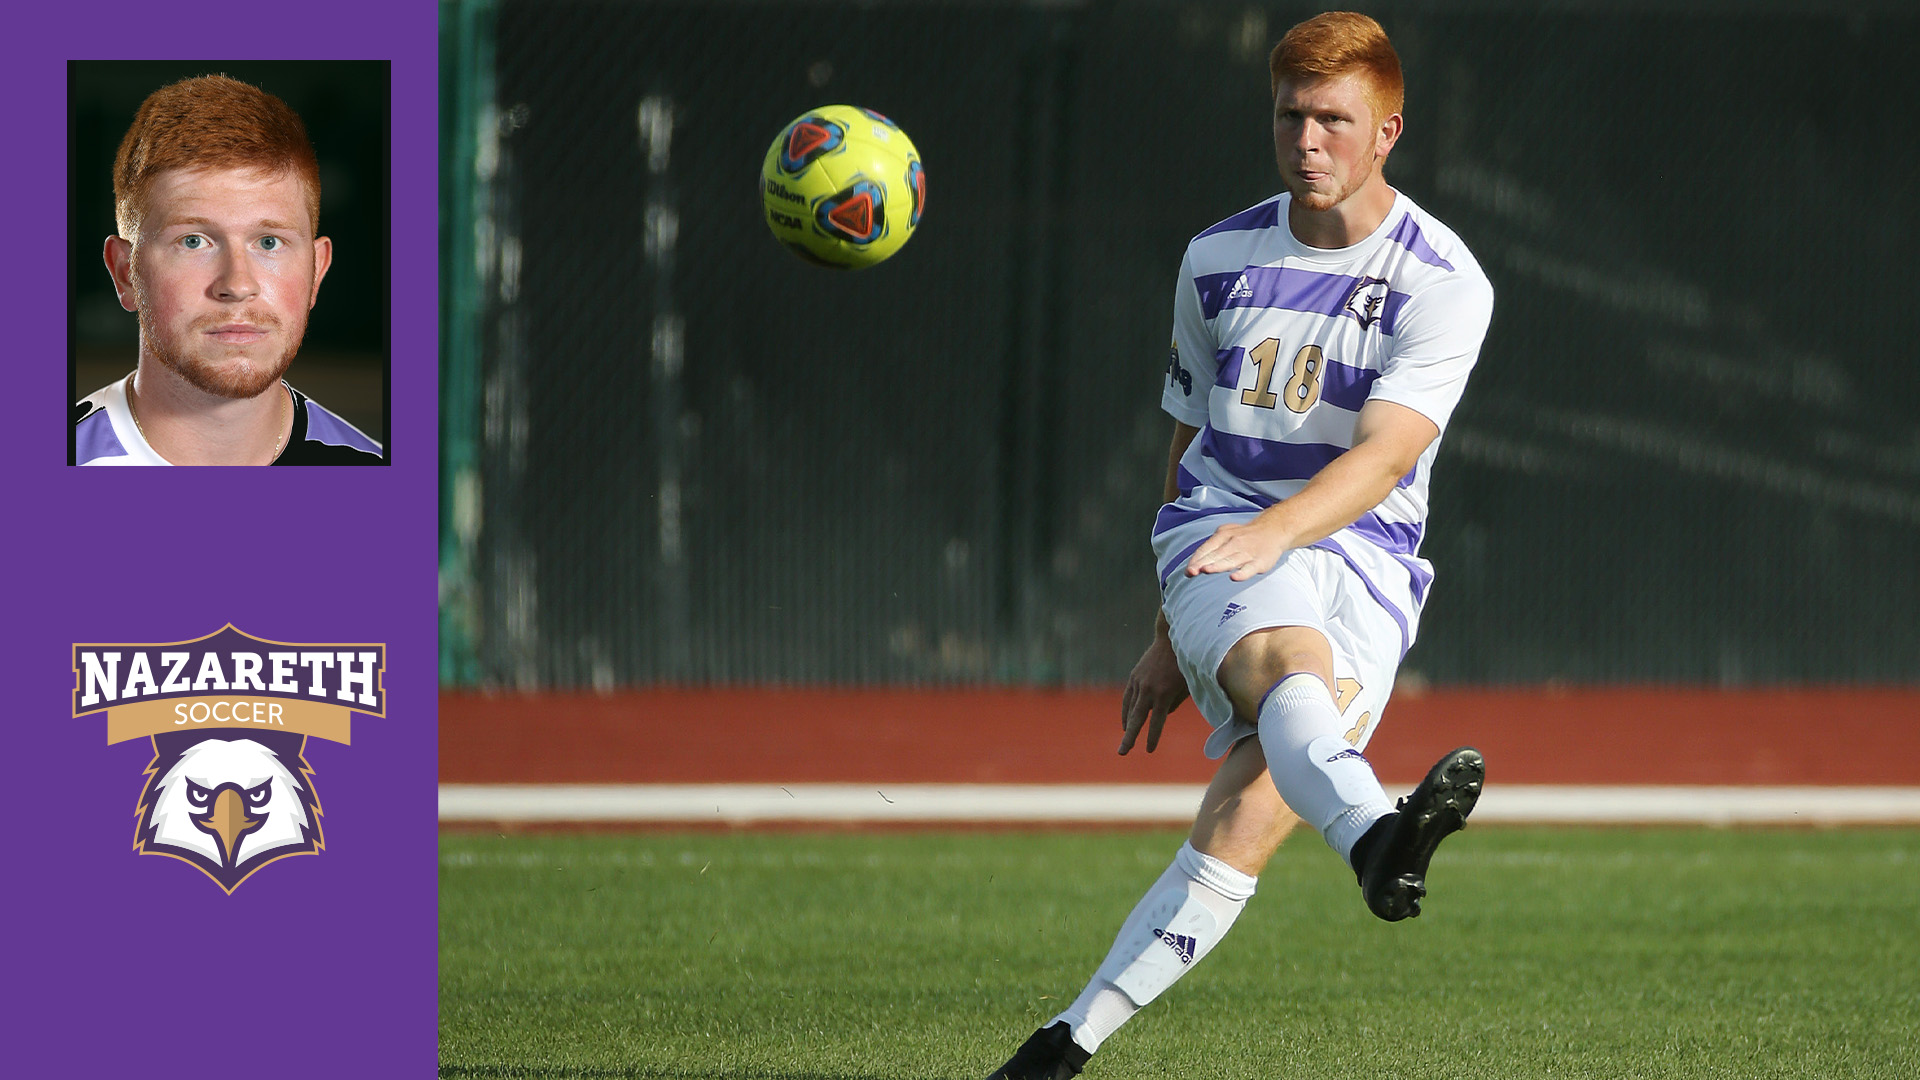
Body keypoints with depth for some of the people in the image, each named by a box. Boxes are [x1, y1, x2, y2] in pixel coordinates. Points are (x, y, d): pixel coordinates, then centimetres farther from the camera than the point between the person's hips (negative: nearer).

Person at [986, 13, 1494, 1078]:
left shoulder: (1445, 285, -2)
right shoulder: (1219, 260, 11)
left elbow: (1383, 456, -15)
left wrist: (1276, 531, -34)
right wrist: (1168, 636, 25)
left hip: (1363, 560, -1)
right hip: (1218, 540, 1)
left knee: (1242, 832, -18)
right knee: (1292, 661, -36)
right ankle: (1376, 839, -68)